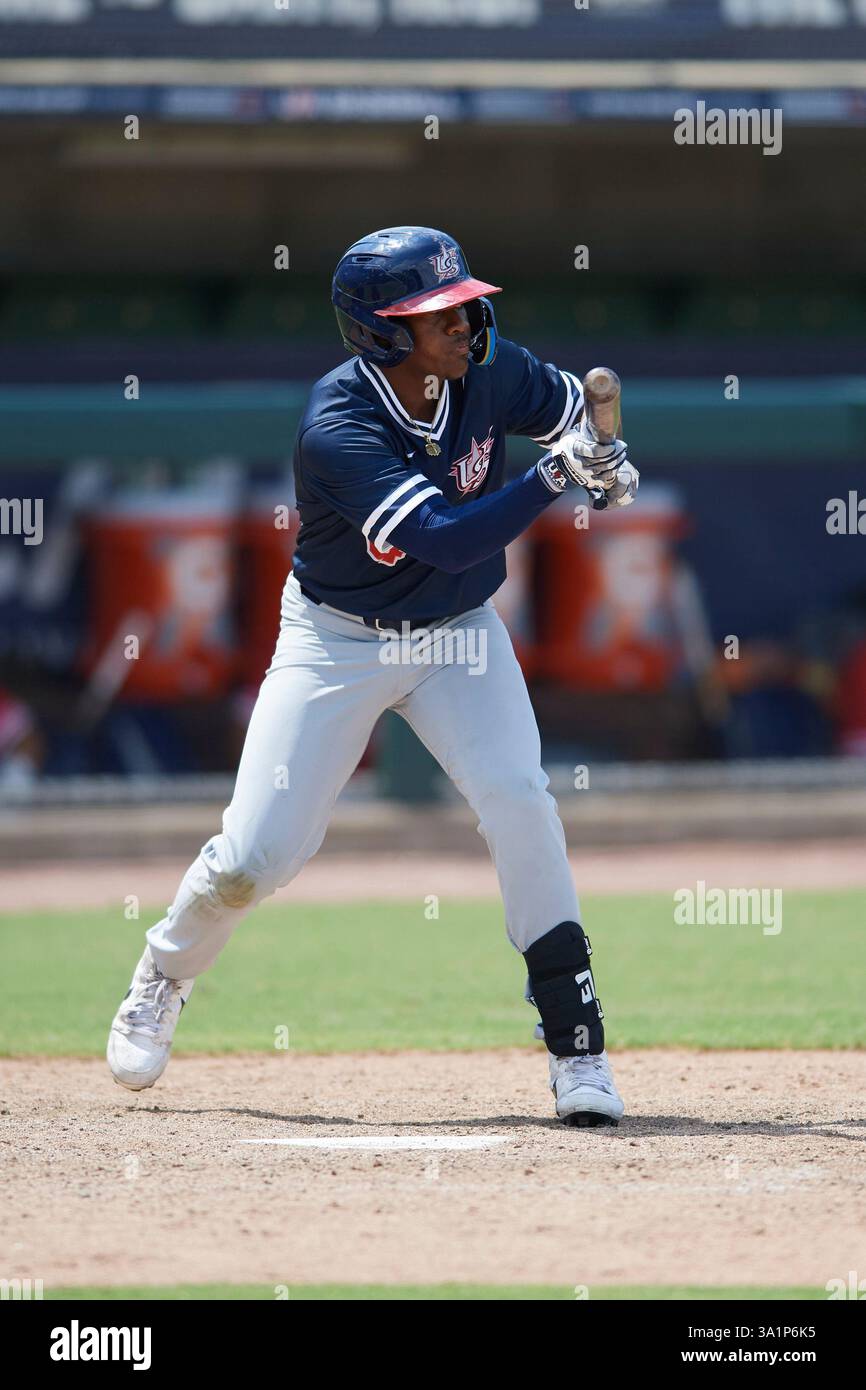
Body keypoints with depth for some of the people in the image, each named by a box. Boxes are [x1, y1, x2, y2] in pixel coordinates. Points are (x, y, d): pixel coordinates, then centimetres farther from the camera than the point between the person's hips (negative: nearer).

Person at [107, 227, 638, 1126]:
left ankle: (575, 1045, -15)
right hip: (339, 639, -3)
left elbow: (571, 405, 9)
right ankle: (164, 976, 27)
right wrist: (553, 477, -41)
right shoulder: (338, 428, -29)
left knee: (517, 799, -20)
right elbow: (445, 537, -37)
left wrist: (605, 460, -12)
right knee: (257, 853, -6)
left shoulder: (490, 373, -13)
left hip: (458, 633, 3)